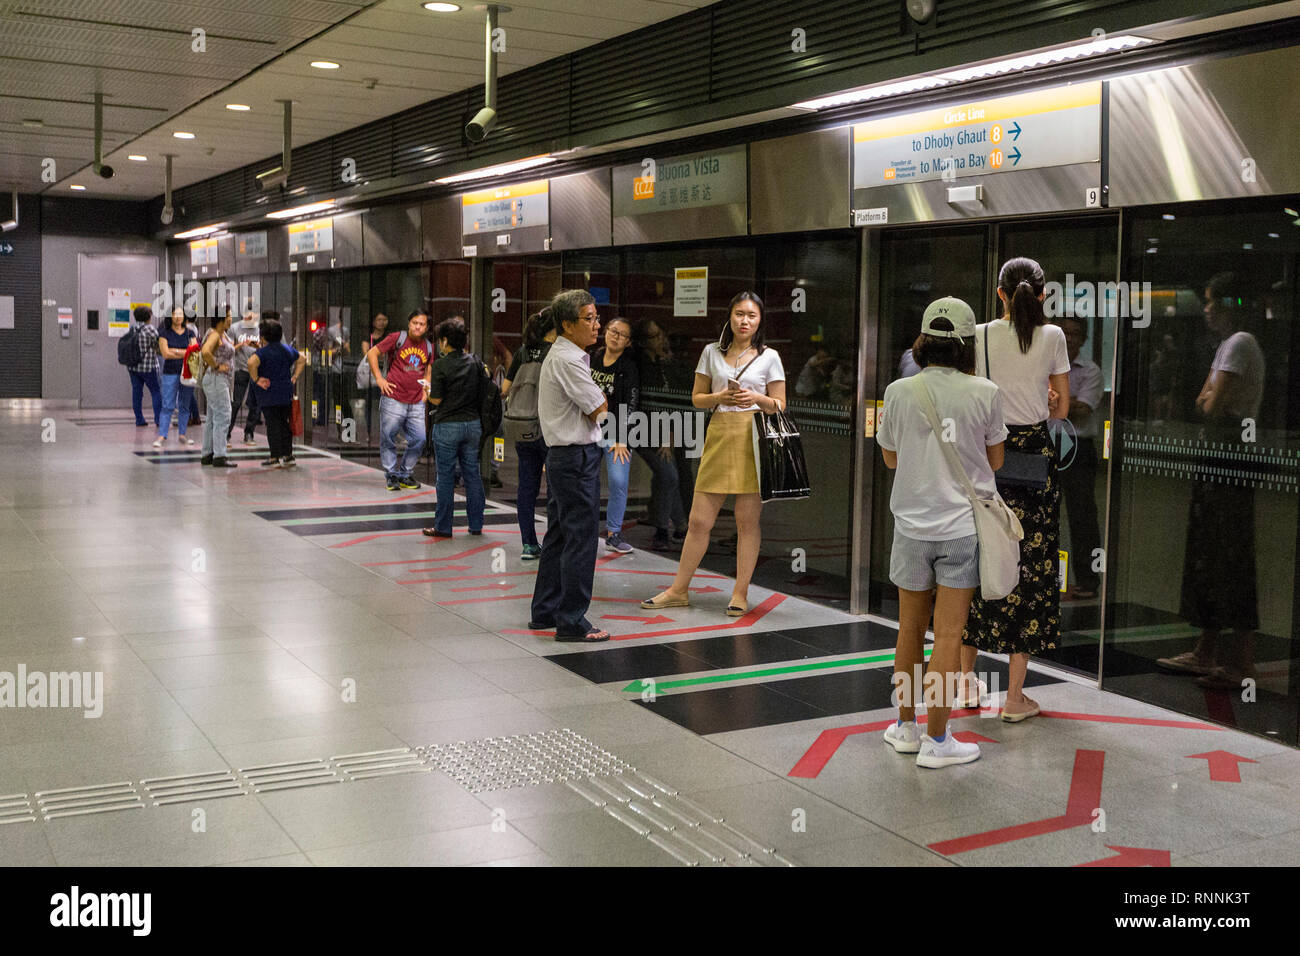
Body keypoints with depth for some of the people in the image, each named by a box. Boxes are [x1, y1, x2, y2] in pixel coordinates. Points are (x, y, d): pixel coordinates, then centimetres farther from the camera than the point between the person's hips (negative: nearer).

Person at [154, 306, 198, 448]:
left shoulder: (189, 333, 9)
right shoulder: (164, 333, 1)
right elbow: (166, 353, -8)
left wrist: (175, 351, -9)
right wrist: (185, 353, -7)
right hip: (170, 373, -3)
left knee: (184, 406, 8)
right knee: (167, 406, -7)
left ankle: (182, 434, 15)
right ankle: (161, 436, -7)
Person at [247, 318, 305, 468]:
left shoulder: (263, 352, -12)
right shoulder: (288, 349, 9)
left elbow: (251, 362, -31)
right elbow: (302, 360, 23)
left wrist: (256, 379, -19)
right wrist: (294, 377, 19)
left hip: (269, 395, -6)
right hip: (287, 394, 6)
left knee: (273, 425, -3)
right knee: (284, 424, 14)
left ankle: (276, 457, -3)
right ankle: (288, 455, 17)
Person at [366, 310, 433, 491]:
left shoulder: (428, 347, 12)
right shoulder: (397, 338, -2)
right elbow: (372, 353, 0)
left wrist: (425, 390, 12)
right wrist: (379, 378, -6)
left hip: (416, 403, 4)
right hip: (393, 399, -4)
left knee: (419, 439, 1)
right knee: (388, 439, 1)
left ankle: (404, 473, 18)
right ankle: (392, 475, 14)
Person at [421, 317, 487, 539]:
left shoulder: (440, 366, -11)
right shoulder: (476, 362, 3)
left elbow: (436, 399, -10)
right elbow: (485, 392, 7)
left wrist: (427, 392, 10)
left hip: (447, 426, -5)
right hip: (472, 424, 5)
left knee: (445, 476, 3)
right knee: (472, 473, 10)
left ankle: (443, 527, 8)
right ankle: (476, 525, 15)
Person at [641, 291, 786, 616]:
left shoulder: (769, 357, 6)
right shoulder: (712, 352, 11)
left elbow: (780, 405, 8)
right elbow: (697, 397, 13)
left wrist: (757, 398, -12)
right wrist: (720, 398, -7)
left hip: (753, 438, -2)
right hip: (719, 435, 2)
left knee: (747, 520, 1)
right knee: (699, 520, 3)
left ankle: (740, 593, 11)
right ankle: (679, 590, 14)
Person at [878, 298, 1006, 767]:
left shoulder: (899, 392, -5)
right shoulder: (984, 393, -8)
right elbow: (995, 460, 3)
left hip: (912, 525, 2)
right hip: (963, 525, -2)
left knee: (910, 629, 15)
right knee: (949, 634, 3)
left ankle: (906, 726, 26)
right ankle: (935, 740, 8)